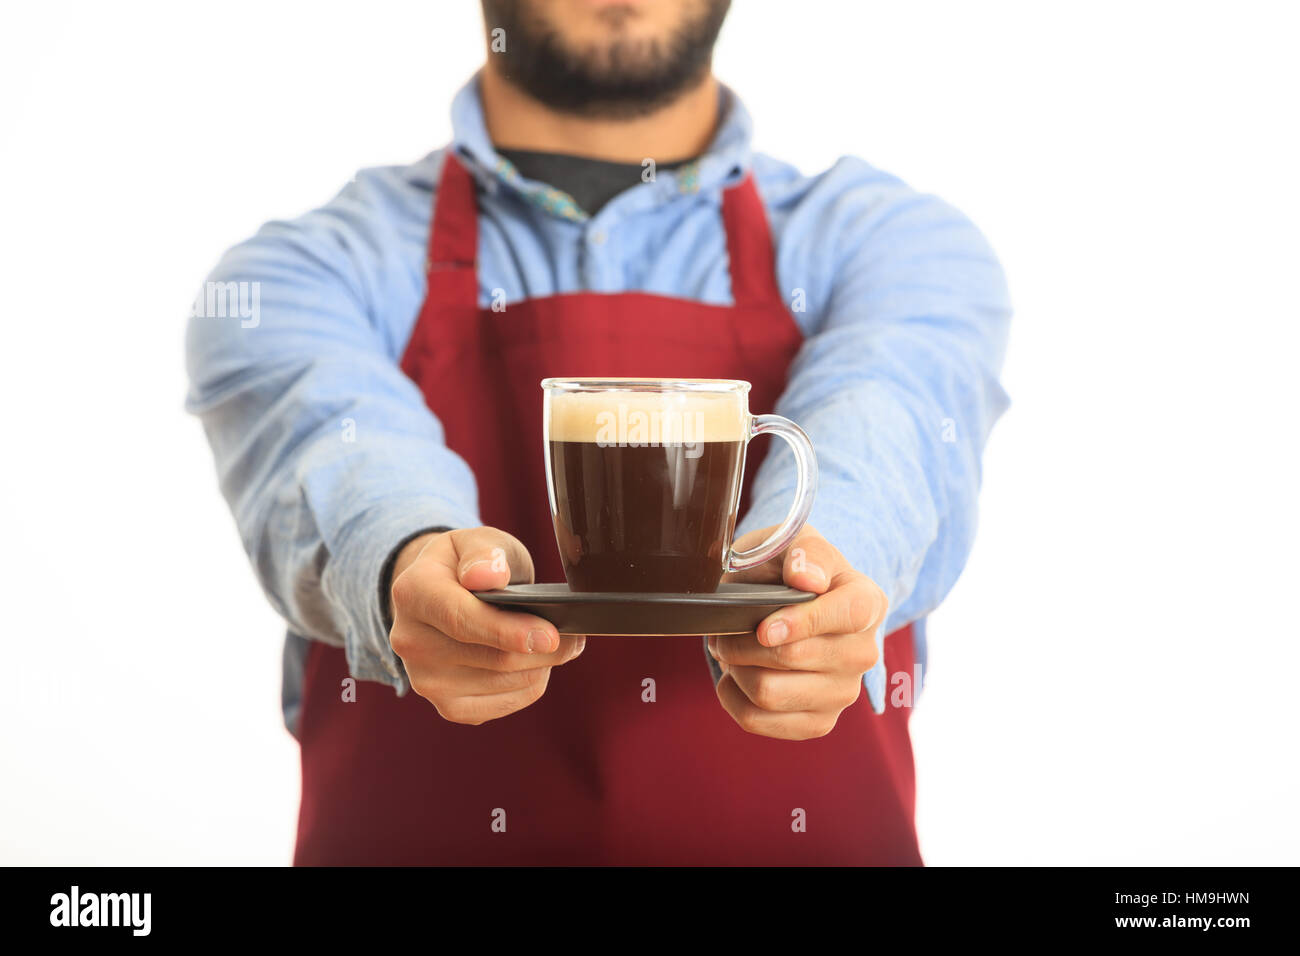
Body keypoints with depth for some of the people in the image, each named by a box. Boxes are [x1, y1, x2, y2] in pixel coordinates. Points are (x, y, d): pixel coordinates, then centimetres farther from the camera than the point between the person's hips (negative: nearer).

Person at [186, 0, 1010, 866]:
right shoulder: (315, 268, 4)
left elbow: (871, 435, -14)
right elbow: (340, 458, -16)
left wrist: (806, 555, -35)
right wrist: (412, 564, -37)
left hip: (800, 837, 0)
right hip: (421, 837, 0)